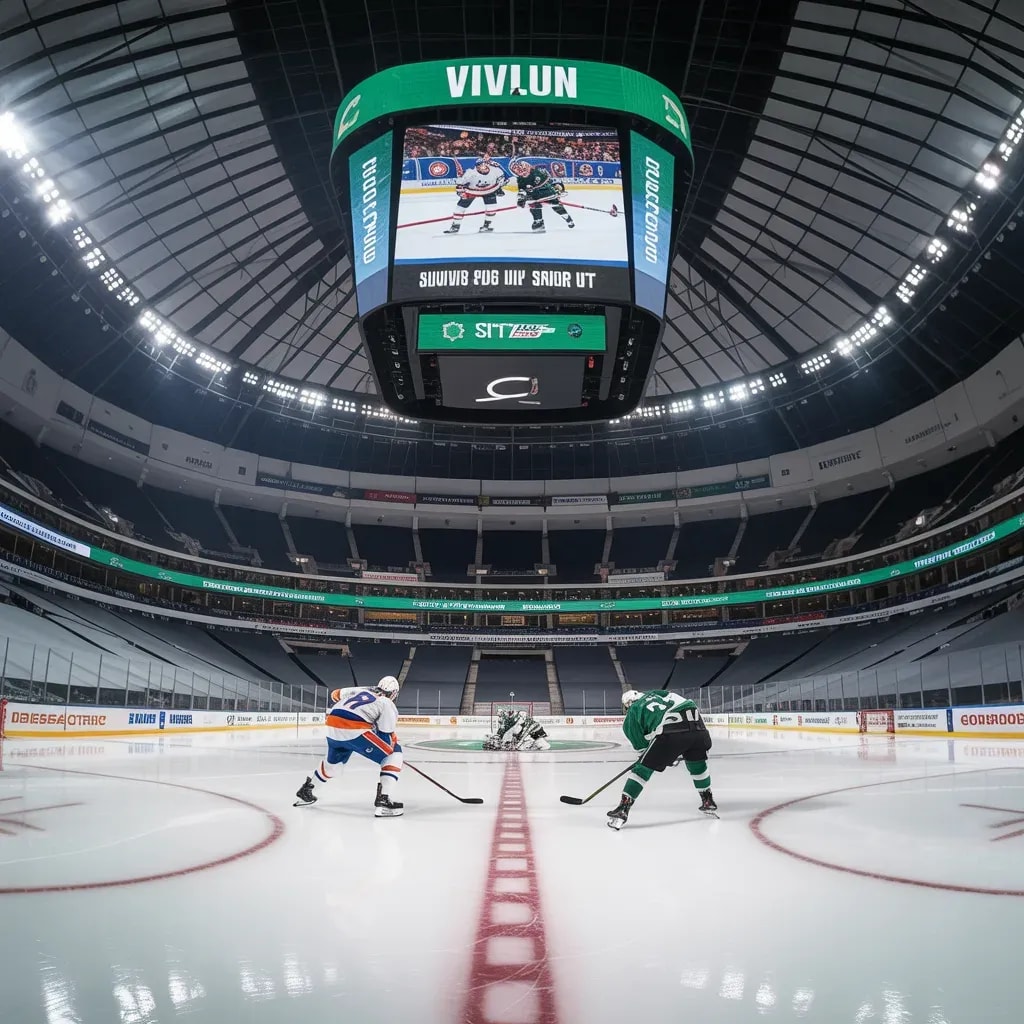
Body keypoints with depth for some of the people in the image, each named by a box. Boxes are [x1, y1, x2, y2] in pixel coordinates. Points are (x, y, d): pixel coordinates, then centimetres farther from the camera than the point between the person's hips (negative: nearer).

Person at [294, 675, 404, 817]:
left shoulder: (361, 690, 26)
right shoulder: (388, 704, 9)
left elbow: (336, 695, 36)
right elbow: (387, 735, 4)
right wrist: (394, 742, 25)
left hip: (333, 728, 7)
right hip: (355, 731, -7)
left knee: (333, 761, 37)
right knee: (394, 755, 3)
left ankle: (306, 790, 53)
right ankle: (383, 801, -10)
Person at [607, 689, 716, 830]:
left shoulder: (632, 712, 19)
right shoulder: (656, 693, 31)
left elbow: (640, 743, 18)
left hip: (671, 731, -4)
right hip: (697, 724, 4)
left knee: (644, 767, 8)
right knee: (697, 762, 32)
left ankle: (623, 808, 3)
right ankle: (708, 801, 41)